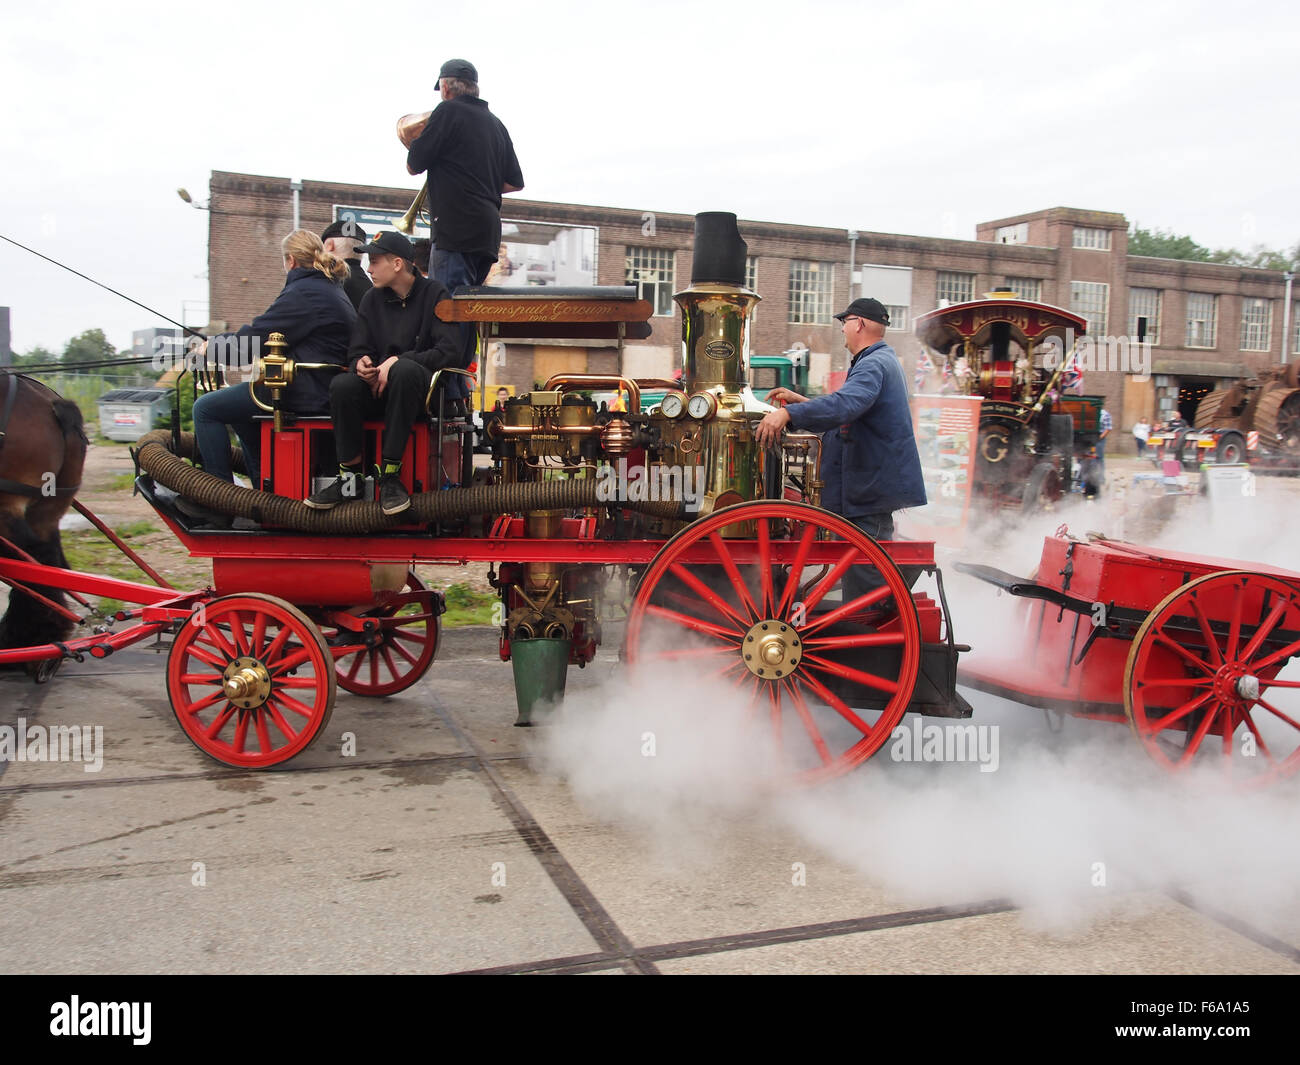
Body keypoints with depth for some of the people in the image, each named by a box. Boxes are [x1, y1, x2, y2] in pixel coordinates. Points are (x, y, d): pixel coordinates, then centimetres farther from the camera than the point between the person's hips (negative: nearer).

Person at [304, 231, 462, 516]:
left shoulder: (434, 294, -1)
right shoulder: (373, 299, 14)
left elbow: (449, 351, -12)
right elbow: (357, 351, 12)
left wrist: (397, 361, -20)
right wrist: (361, 364, -14)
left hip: (420, 386, -4)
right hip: (378, 386, 4)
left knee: (405, 370, -38)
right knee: (342, 385, -28)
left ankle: (391, 475, -34)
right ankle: (350, 477, -19)